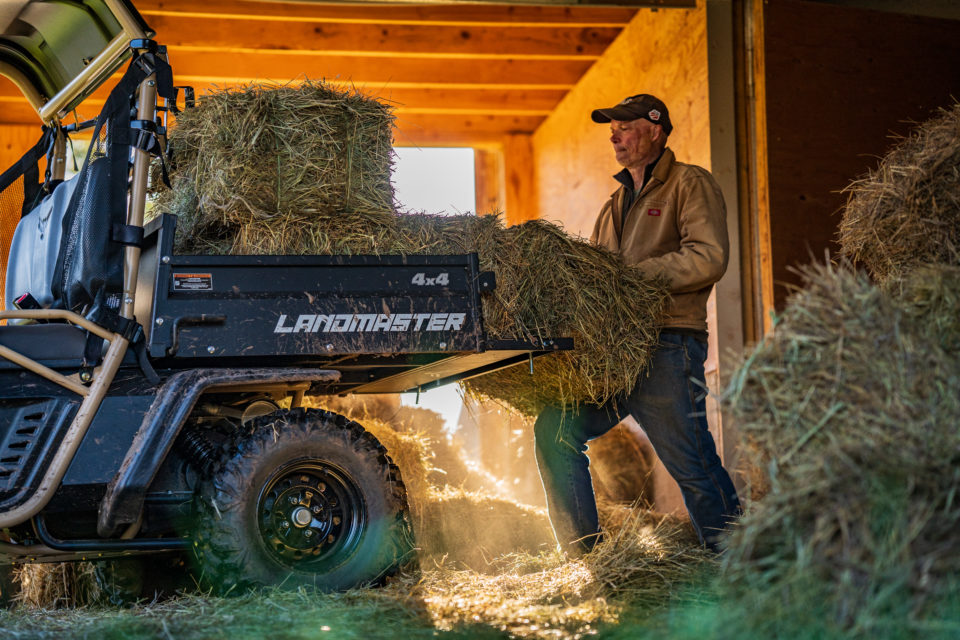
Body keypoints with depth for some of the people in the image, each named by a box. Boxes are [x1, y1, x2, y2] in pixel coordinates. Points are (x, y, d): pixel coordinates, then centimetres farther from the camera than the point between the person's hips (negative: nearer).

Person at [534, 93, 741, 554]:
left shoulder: (690, 184, 3)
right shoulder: (617, 203, 26)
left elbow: (708, 258, -13)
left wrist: (634, 275, -16)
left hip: (667, 346, -7)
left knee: (691, 464, -7)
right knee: (555, 428, -1)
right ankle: (582, 555, 7)